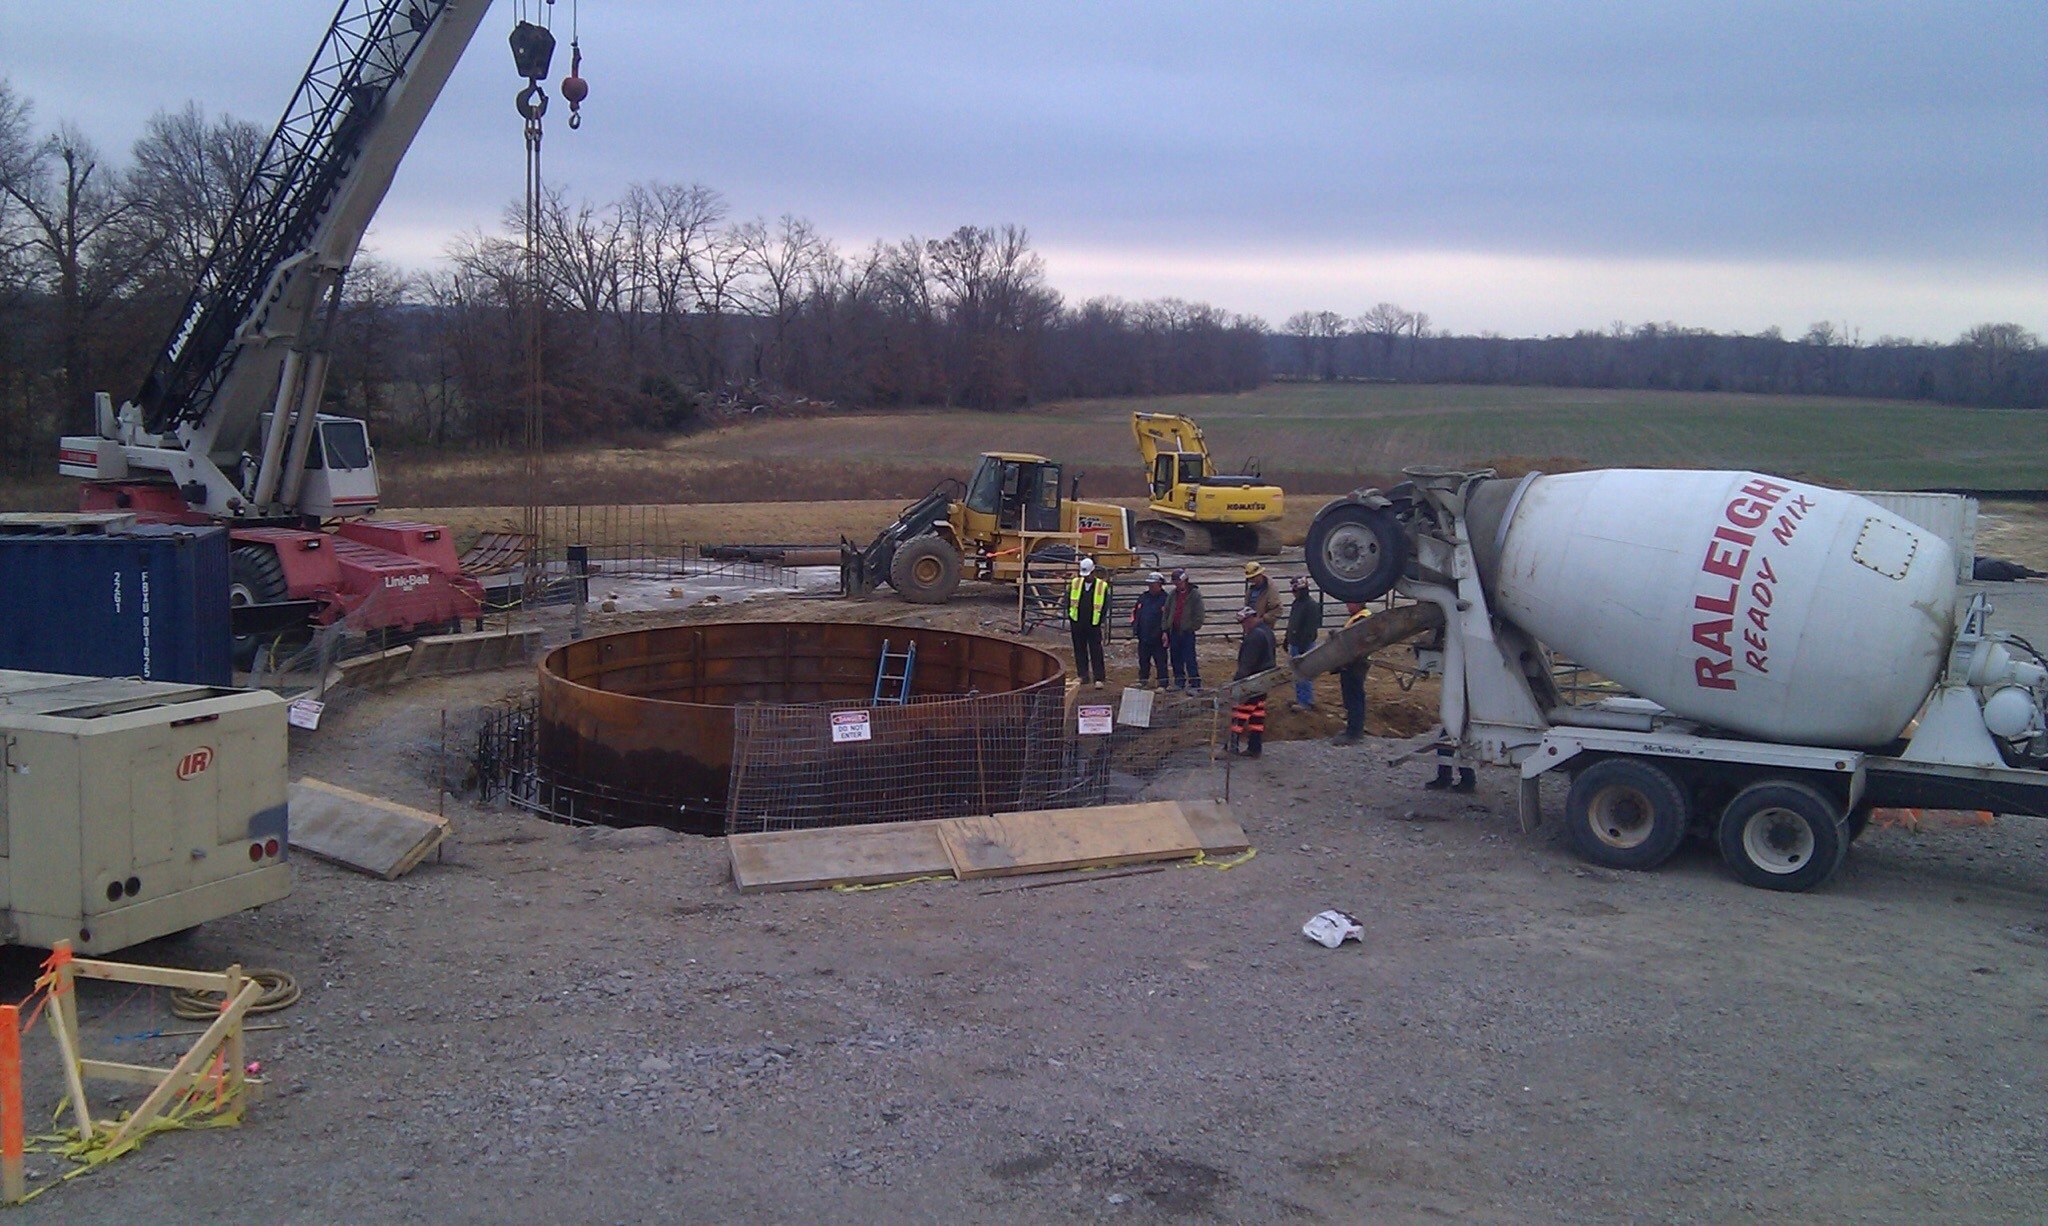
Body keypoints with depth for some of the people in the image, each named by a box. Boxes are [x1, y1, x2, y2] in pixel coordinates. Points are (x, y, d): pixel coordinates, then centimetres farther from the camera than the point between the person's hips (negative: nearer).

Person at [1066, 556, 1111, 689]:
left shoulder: (1102, 586, -2)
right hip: (1077, 623, 3)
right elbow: (1069, 601, 11)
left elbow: (1105, 606, 1)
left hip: (1094, 625, -3)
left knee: (1096, 652, -2)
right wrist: (1069, 619, 6)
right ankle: (1082, 675, 17)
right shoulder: (1075, 583, 6)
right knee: (1079, 650, 8)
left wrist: (1101, 622, -4)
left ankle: (1098, 678, 2)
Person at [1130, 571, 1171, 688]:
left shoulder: (1165, 599, -6)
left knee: (1161, 661, 0)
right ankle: (1143, 681, 23)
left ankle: (1163, 684, 5)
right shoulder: (1143, 597, 12)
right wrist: (1134, 628, 11)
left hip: (1158, 638, -6)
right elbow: (1134, 612, 20)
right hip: (1143, 636, 6)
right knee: (1143, 660, 13)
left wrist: (1165, 632, -16)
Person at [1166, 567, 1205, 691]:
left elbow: (1199, 615, -6)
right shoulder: (1172, 594, 10)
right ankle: (1179, 683, 20)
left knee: (1190, 659, -6)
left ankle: (1195, 684, -1)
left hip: (1187, 631, -5)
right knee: (1176, 659, 10)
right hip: (1174, 631, 5)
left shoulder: (1195, 594, -5)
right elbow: (1166, 612, 12)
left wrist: (1193, 627, -11)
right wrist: (1165, 631, 7)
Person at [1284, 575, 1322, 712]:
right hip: (1294, 644, 10)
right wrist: (1287, 641, 21)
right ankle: (1300, 699, 26)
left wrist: (1303, 648, -22)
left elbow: (1310, 629, -21)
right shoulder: (1297, 603, 11)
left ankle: (1307, 702, 4)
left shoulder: (1312, 605, -19)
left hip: (1305, 646, -10)